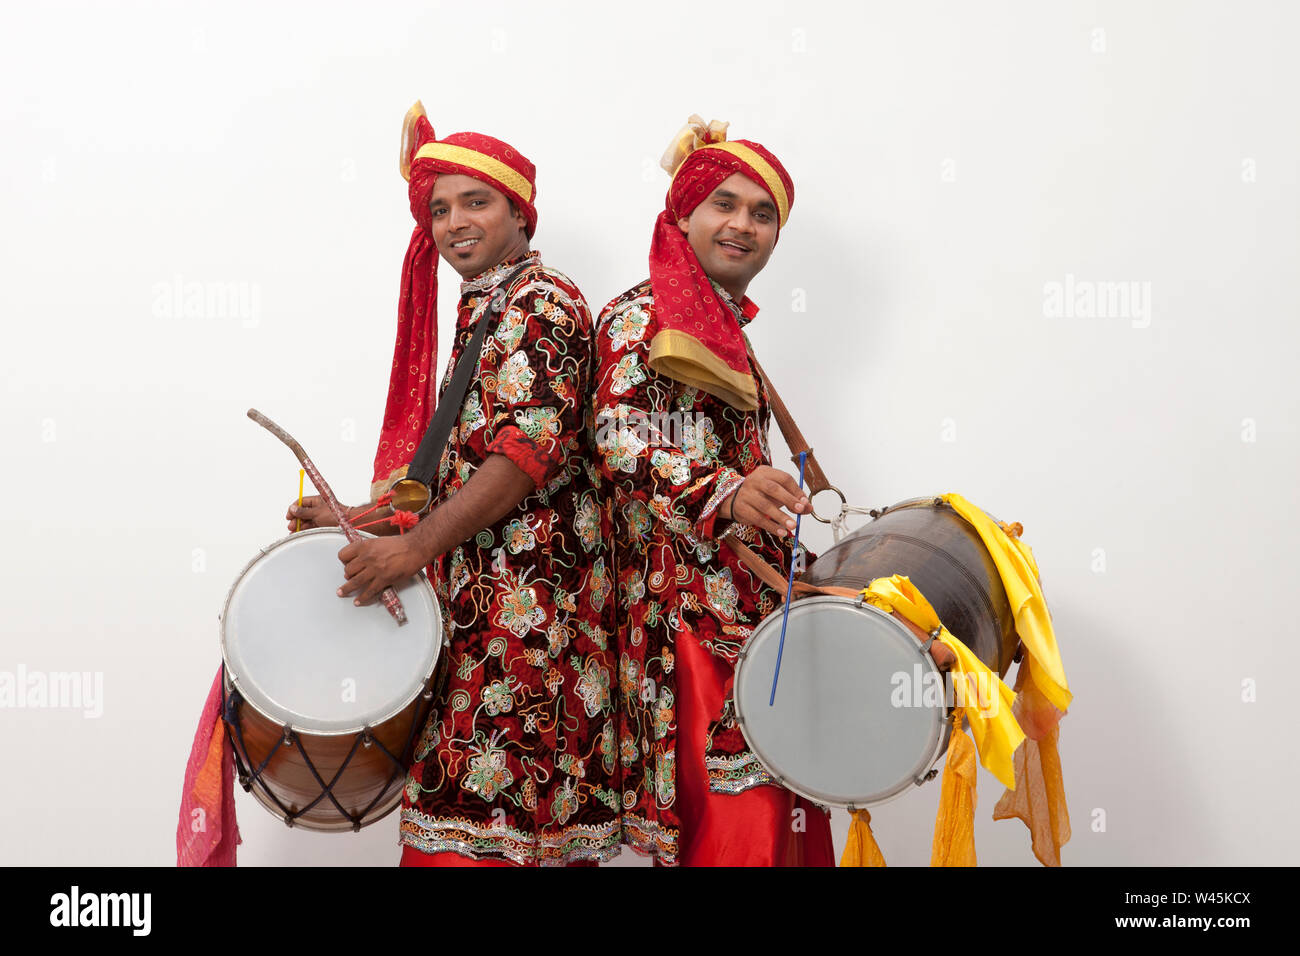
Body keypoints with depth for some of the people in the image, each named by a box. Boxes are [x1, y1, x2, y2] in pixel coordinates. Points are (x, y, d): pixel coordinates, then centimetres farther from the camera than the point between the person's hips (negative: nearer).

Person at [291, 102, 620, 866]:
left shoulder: (542, 302, -8)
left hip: (524, 596, -9)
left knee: (495, 803, -8)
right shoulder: (482, 310, 21)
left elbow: (535, 445, -20)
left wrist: (416, 545, -23)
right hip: (486, 591, 9)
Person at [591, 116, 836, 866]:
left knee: (772, 807, 8)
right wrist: (726, 494, -32)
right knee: (727, 815, -11)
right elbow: (620, 438, -18)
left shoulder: (727, 330, 22)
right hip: (693, 606, -8)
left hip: (746, 598, 9)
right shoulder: (640, 317, -4)